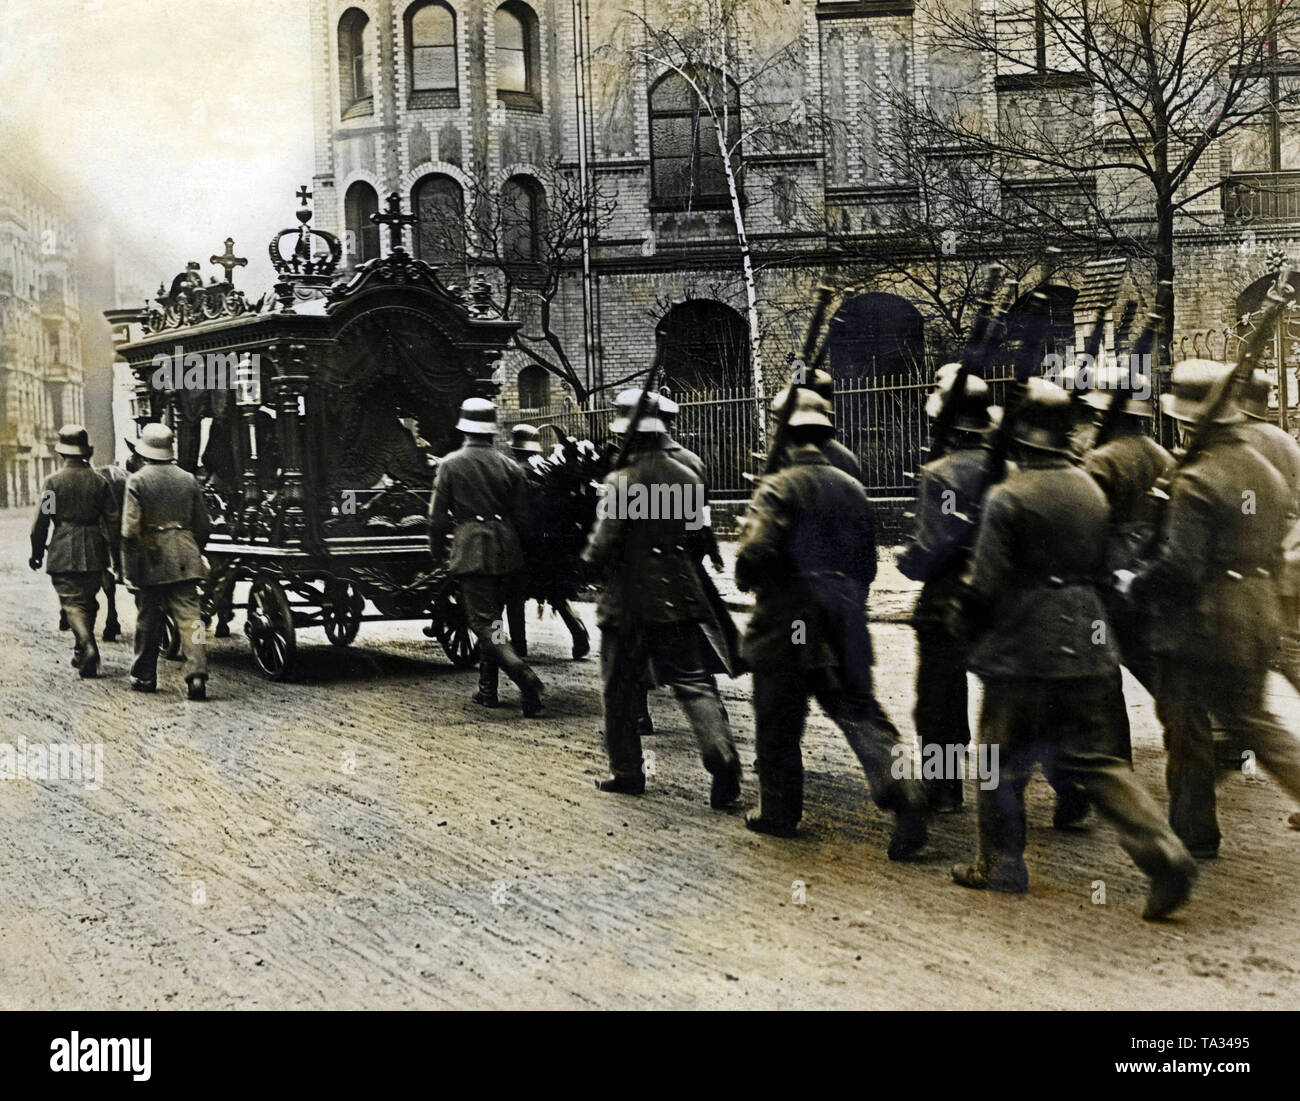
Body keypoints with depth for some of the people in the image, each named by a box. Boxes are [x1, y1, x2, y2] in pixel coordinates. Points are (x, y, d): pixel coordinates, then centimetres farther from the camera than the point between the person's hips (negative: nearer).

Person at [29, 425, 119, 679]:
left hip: (63, 554, -3)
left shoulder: (53, 482, -5)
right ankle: (82, 655, 26)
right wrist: (117, 557, 9)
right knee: (88, 602, 15)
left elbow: (41, 521, -5)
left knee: (72, 603, -3)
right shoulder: (99, 482, 3)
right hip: (94, 554, 3)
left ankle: (87, 646, -25)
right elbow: (113, 521, 3)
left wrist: (36, 553, 6)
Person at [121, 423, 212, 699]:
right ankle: (196, 673, -16)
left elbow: (130, 530, -11)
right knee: (189, 618, -2)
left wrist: (130, 568, -4)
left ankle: (144, 677, 22)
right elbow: (203, 526, 10)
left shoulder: (137, 481, -6)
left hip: (151, 562, -2)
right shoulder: (188, 479, 6)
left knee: (148, 621, 10)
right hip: (184, 562, 2)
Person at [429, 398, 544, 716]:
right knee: (492, 616, 18)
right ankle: (488, 688, 23)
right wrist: (515, 547, 19)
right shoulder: (509, 466, 5)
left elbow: (438, 514, -3)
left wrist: (436, 549, 12)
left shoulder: (450, 465, -3)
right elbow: (522, 514, 5)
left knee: (484, 622, -6)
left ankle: (524, 676, -27)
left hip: (471, 551, -4)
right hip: (506, 550, 5)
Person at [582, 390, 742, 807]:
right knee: (695, 683, 5)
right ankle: (722, 755, -13)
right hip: (680, 599, 4)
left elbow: (604, 547, -14)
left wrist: (591, 559, 7)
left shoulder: (621, 482, -13)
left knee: (622, 690, 11)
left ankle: (626, 771, 19)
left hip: (628, 602, -4)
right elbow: (699, 540, 11)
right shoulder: (688, 479, 4)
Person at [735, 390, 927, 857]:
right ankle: (900, 789, -13)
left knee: (778, 726, 9)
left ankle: (779, 810, 20)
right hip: (843, 631, 5)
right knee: (860, 714, 6)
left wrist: (748, 581, -1)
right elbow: (867, 563, 12)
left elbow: (757, 551, -22)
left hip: (785, 627, -5)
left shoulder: (778, 487, -11)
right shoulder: (851, 489, 8)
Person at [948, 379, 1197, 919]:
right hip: (1086, 651, 6)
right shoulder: (1090, 490, 8)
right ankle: (1162, 851, -2)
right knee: (1091, 758, 11)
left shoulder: (1009, 496, -13)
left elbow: (985, 583, -13)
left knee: (1002, 760, 10)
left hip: (1023, 655, -6)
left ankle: (999, 866, 22)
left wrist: (964, 626, 4)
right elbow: (1101, 566, 17)